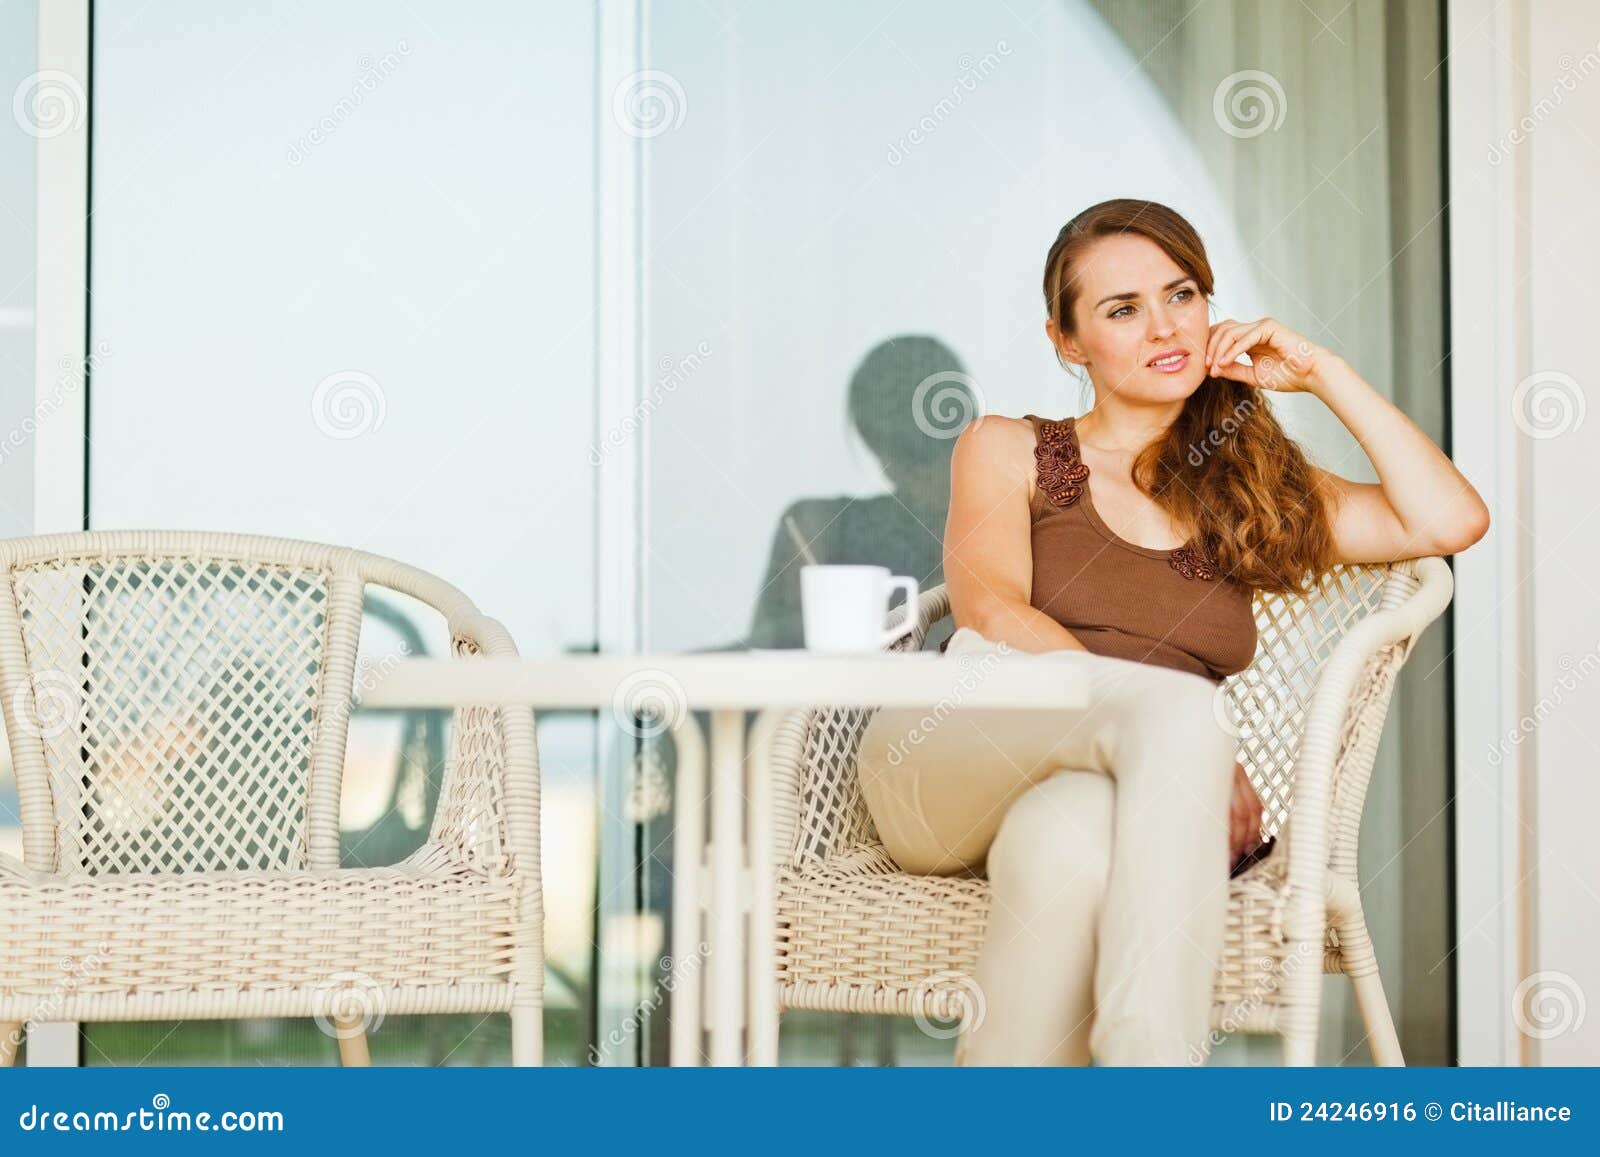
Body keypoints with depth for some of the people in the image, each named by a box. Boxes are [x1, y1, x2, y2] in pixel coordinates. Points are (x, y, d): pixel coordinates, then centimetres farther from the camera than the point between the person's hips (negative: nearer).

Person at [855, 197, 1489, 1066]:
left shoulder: (1248, 495, 25)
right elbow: (992, 616, -3)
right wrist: (1187, 745, -15)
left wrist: (1321, 373, 15)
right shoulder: (1008, 450, 18)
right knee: (1184, 706, -35)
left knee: (1069, 848, -38)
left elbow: (1450, 521, 12)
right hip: (946, 768, -2)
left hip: (1118, 797, 2)